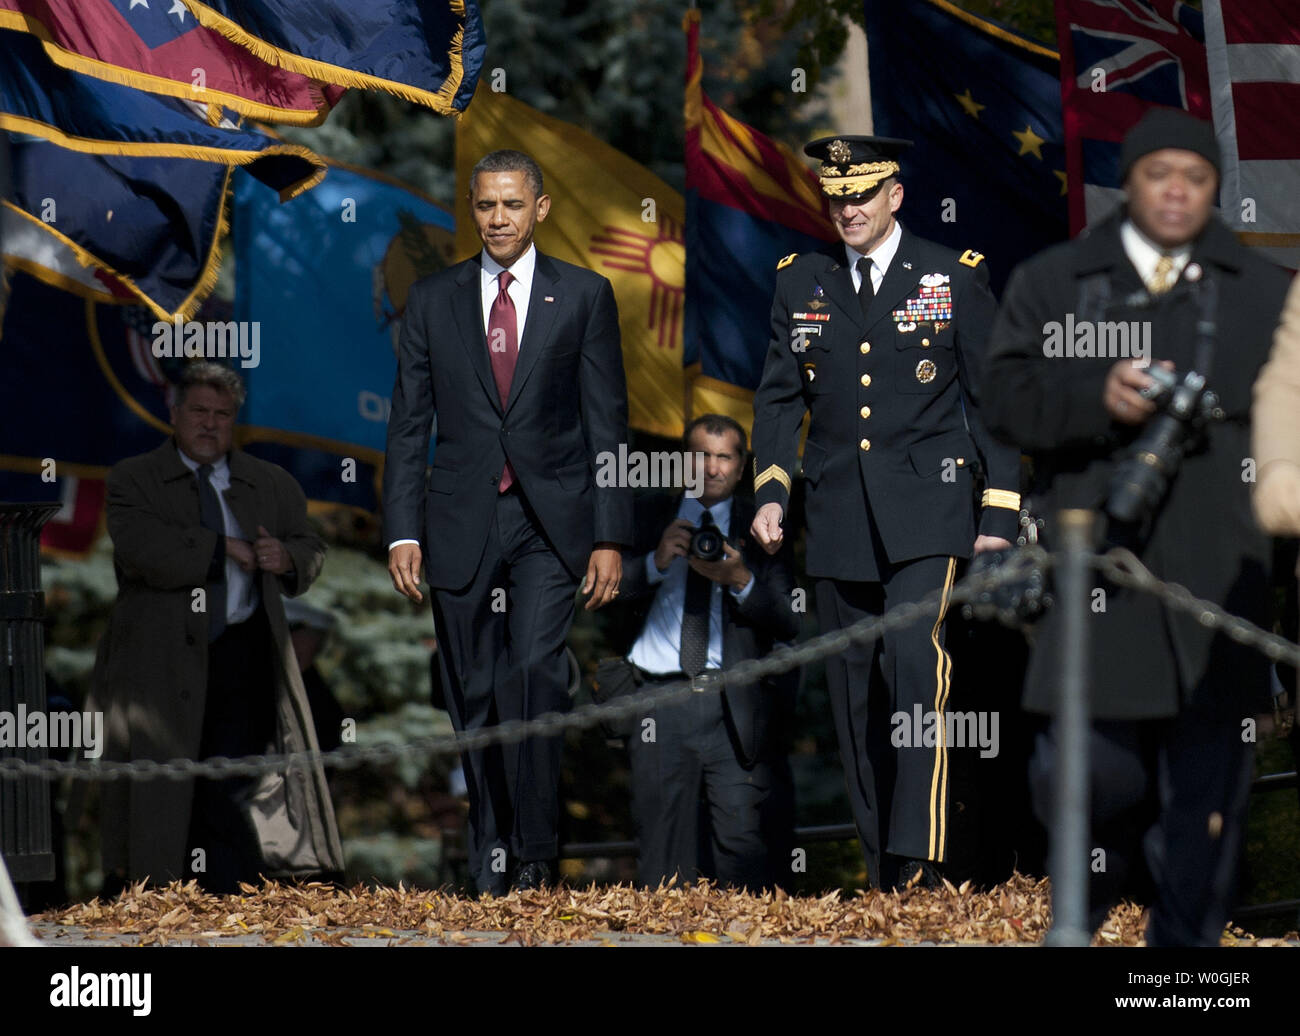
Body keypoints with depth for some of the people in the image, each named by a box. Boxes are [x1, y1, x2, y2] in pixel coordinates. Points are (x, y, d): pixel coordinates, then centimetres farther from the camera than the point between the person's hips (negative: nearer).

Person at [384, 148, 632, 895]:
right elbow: (409, 424, 9)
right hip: (462, 524, 2)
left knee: (535, 672, -19)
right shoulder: (434, 300, 9)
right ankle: (490, 854, 15)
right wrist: (403, 531, 0)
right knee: (475, 694, 4)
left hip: (551, 524, -2)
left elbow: (607, 422, 2)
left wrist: (610, 537, -4)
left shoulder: (584, 296, 4)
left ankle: (536, 851, -13)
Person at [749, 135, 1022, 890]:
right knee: (854, 688, 5)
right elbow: (781, 396, 14)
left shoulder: (954, 277, 2)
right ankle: (880, 866, 14)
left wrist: (1001, 513, -3)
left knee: (916, 659, -21)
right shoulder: (801, 283, 10)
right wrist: (770, 492, 0)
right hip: (840, 516, 4)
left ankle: (921, 861, -21)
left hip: (927, 510, -4)